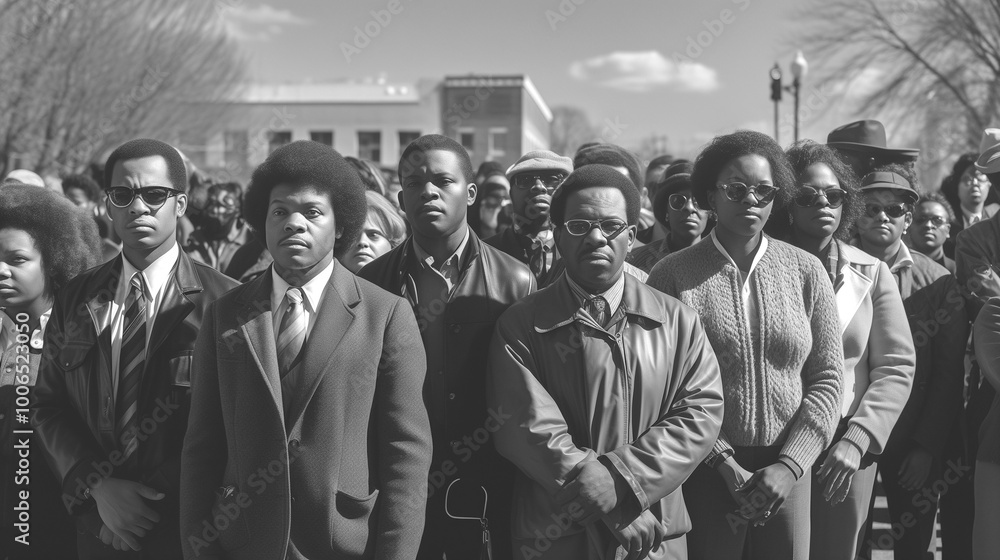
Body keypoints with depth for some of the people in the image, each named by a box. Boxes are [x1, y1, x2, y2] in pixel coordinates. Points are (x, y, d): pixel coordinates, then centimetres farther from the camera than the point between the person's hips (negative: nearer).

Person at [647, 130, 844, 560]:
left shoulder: (805, 271, 2)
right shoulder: (672, 275, -5)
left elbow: (827, 379, 2)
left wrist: (789, 465, -8)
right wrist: (725, 465, -11)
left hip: (787, 469, 2)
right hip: (705, 472, -2)